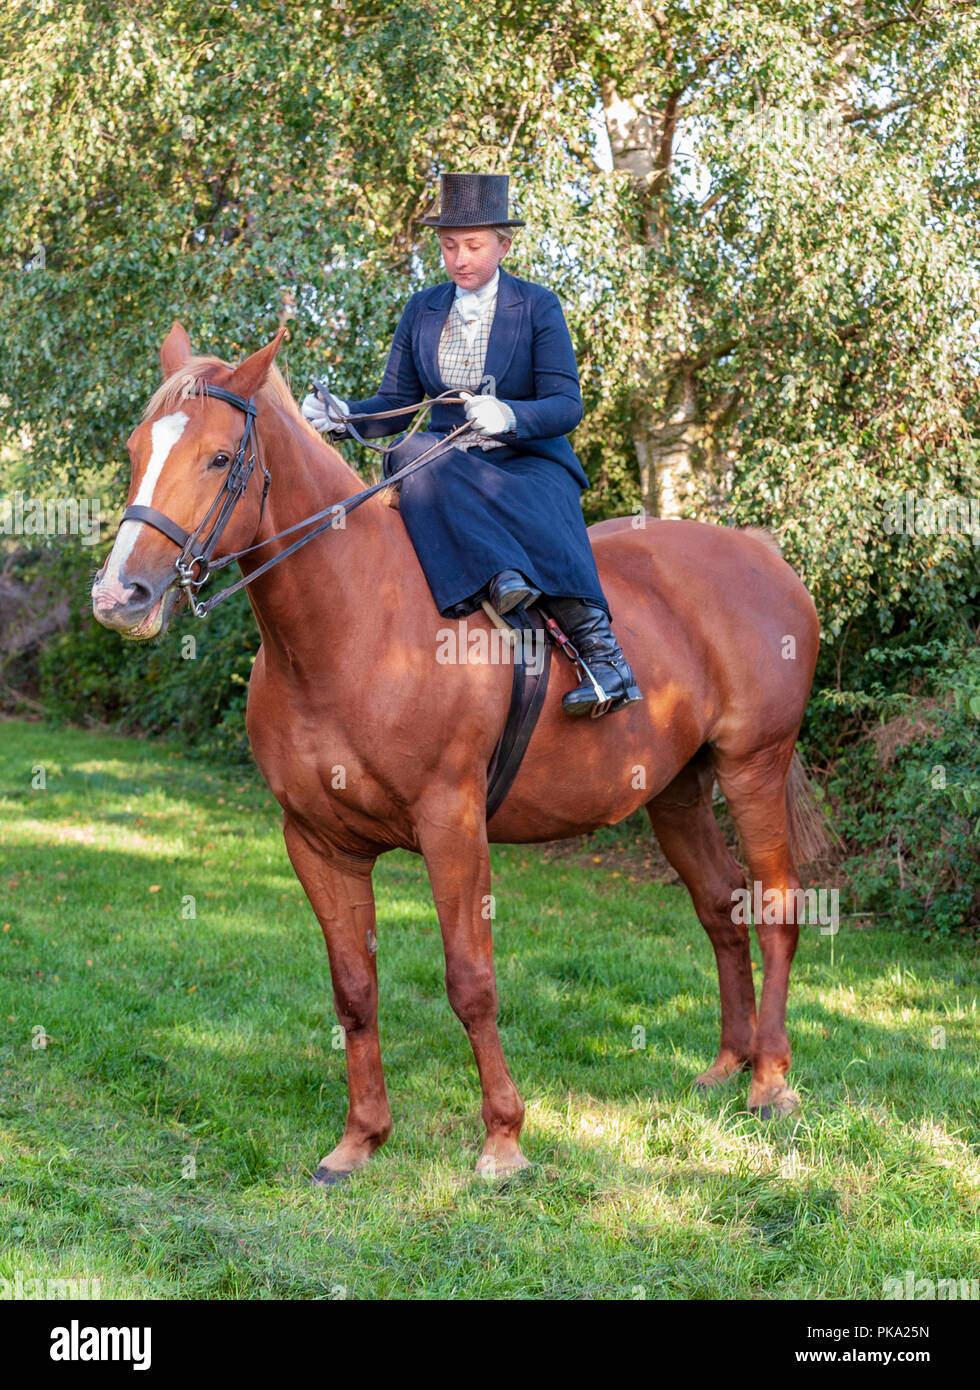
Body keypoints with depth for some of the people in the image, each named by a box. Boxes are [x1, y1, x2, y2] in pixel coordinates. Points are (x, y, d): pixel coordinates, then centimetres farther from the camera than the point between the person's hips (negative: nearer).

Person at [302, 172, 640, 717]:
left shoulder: (539, 308, 0)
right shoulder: (423, 310, 11)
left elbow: (567, 405, -10)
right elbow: (397, 404, 11)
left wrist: (509, 416, -31)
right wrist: (341, 415, -11)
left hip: (529, 461, -3)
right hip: (450, 466, 3)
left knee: (544, 526, -37)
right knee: (411, 453, -33)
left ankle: (604, 654, -45)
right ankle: (500, 575, -48)